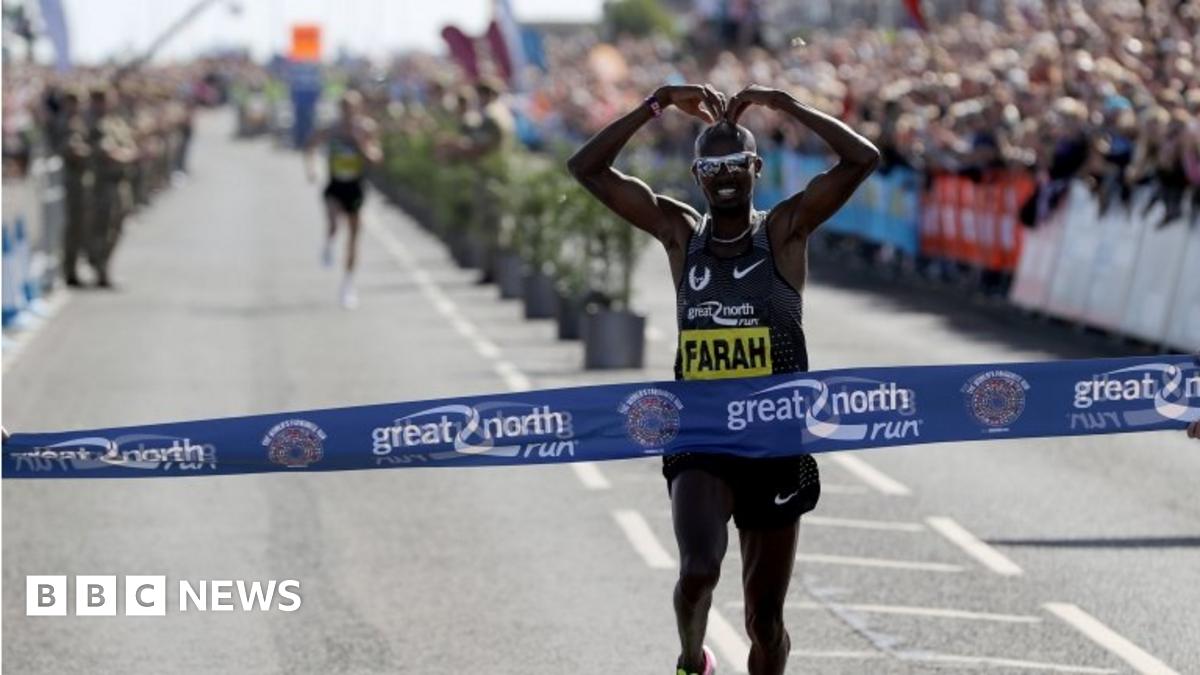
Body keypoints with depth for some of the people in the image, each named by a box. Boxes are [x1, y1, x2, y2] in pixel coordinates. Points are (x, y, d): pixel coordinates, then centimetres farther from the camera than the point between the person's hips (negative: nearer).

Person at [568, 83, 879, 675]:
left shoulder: (785, 231, -1)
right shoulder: (680, 233, 4)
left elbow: (863, 159, -13)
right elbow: (586, 168, 1)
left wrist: (781, 104, -15)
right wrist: (659, 105, -6)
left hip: (777, 445, 0)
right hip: (700, 443, 0)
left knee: (765, 616, 7)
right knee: (698, 571, -23)